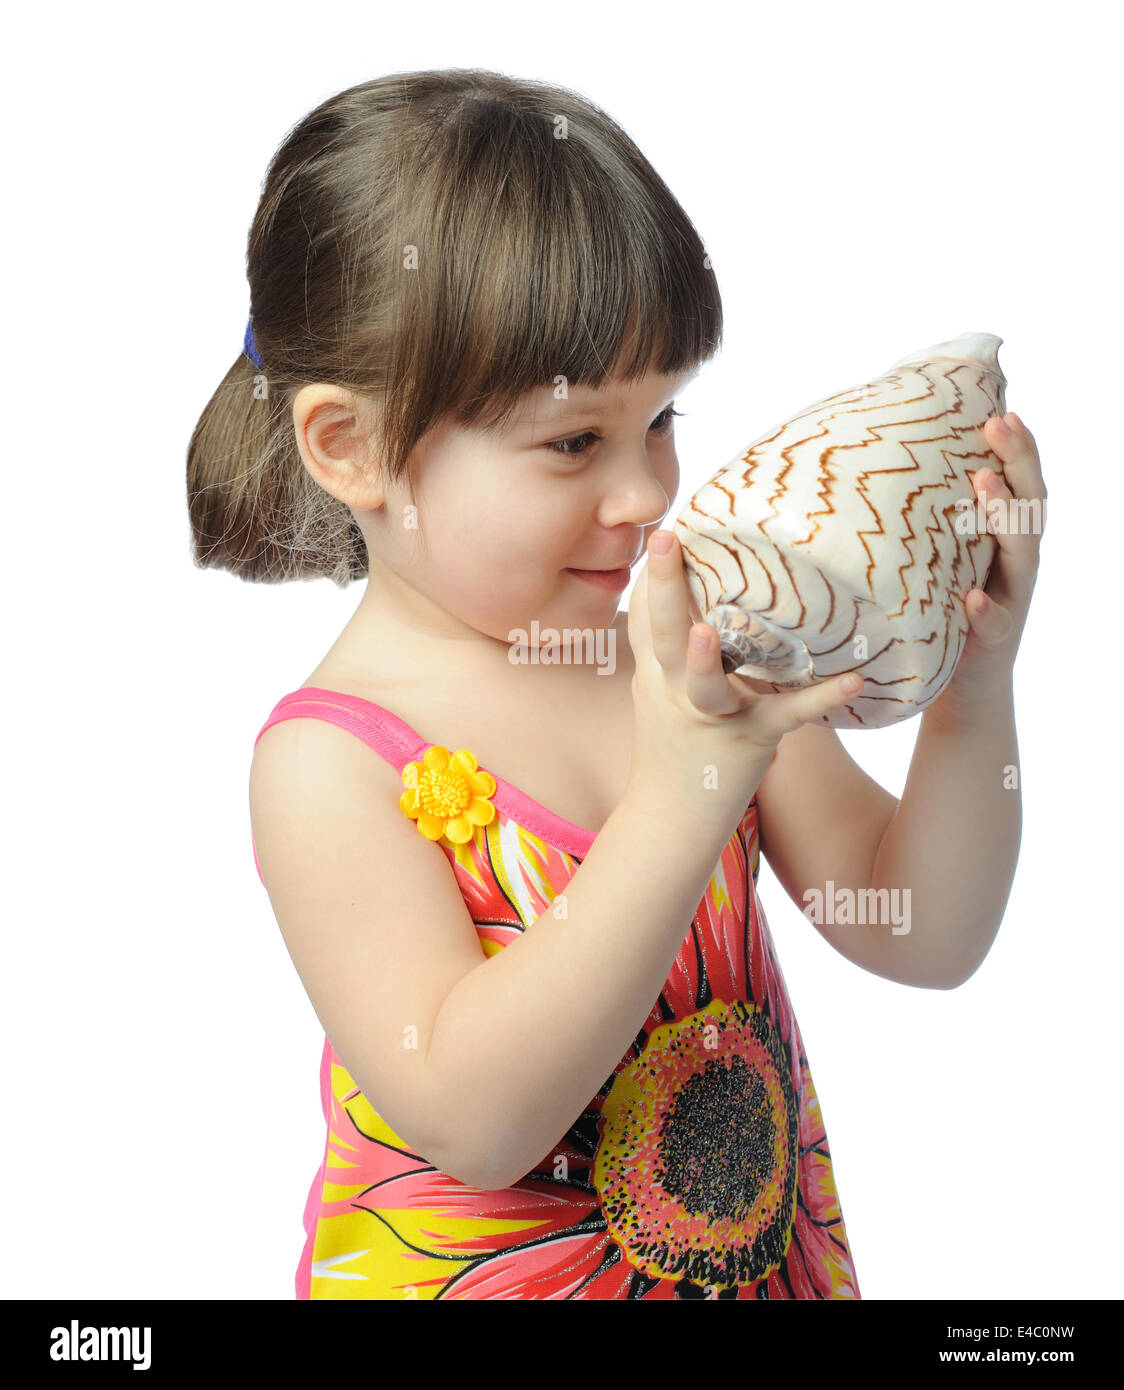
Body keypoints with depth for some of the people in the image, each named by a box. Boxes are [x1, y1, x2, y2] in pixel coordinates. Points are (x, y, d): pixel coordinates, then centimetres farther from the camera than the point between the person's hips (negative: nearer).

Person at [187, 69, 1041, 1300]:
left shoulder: (703, 676, -9)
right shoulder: (330, 760, -21)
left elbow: (925, 940, -7)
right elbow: (477, 1122, -28)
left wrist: (971, 686, -22)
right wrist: (688, 795, -35)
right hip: (480, 1267, -4)